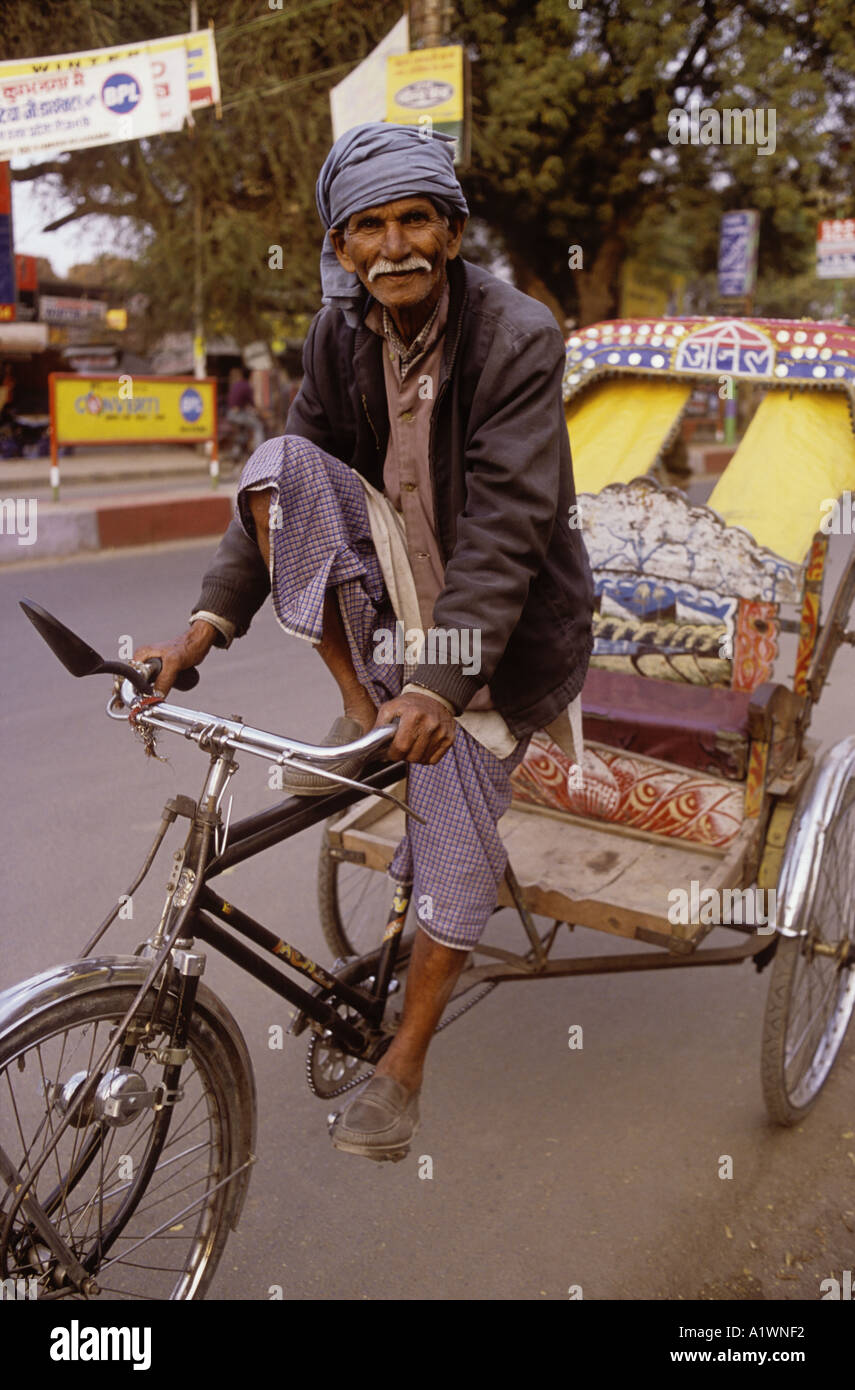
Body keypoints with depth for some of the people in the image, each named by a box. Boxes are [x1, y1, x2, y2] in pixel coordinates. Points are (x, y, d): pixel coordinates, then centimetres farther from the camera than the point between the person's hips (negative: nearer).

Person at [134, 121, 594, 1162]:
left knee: (454, 867, -4)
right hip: (391, 592, 5)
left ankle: (403, 1067, 20)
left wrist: (439, 682, -39)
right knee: (277, 462, -20)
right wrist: (212, 618, -15)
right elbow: (290, 480, -2)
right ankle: (359, 706, -9)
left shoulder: (517, 337, -20)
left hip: (491, 623, -4)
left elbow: (506, 524, -28)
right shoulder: (340, 334, -4)